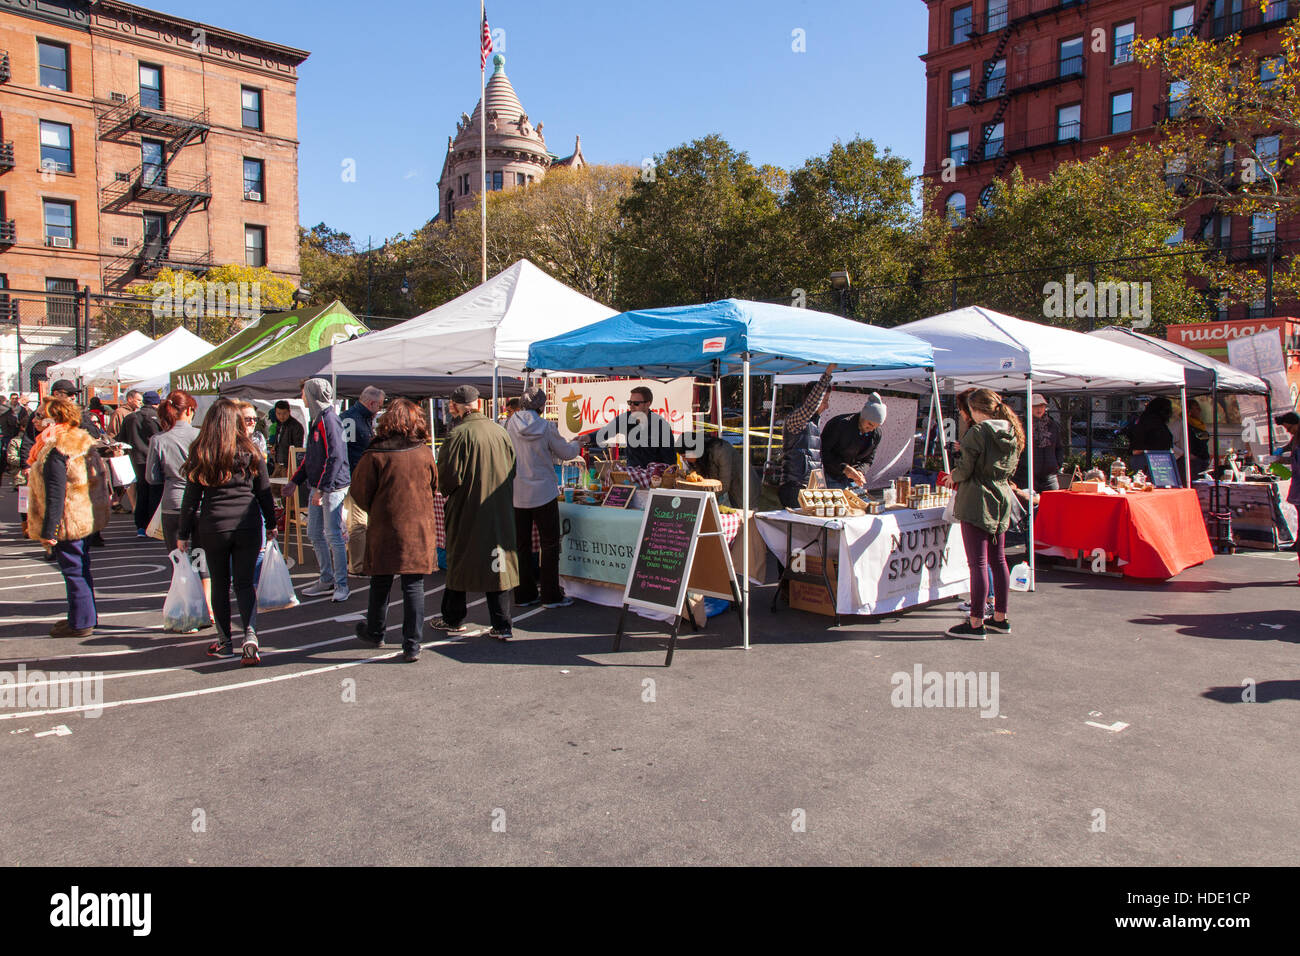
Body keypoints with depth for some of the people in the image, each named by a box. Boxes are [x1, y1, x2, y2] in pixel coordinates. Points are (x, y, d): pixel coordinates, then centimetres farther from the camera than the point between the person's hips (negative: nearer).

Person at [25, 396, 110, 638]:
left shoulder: (55, 451, -20)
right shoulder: (84, 441, 8)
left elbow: (55, 493, -22)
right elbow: (100, 478, 16)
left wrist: (48, 529, -19)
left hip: (68, 521, -9)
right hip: (88, 517, 9)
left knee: (73, 571, 0)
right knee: (82, 569, 18)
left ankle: (80, 622, 8)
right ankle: (86, 616, 28)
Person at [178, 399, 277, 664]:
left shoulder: (199, 456, -2)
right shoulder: (250, 453, -1)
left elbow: (191, 498, 0)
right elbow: (264, 492, 4)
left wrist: (184, 533, 7)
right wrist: (271, 523, 16)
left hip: (214, 528, 0)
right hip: (248, 526, 0)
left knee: (219, 583, 13)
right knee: (245, 581, 7)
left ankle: (224, 641, 20)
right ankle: (249, 635, -12)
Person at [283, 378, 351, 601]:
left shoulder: (328, 419, -16)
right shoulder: (317, 420, 15)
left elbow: (335, 457, -22)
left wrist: (322, 489, -22)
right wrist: (295, 481, 21)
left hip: (333, 487, -10)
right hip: (318, 486, 10)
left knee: (333, 536, -6)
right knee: (314, 533, 13)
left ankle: (342, 586, 2)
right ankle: (327, 580, 24)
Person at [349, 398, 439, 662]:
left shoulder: (375, 454, -11)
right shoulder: (425, 453, -4)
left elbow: (360, 492, -3)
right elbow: (434, 488, 10)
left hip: (384, 529, -1)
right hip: (420, 529, 1)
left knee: (381, 583, 16)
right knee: (413, 586, 5)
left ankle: (374, 633, 34)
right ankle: (412, 646, 5)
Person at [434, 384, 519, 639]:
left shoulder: (459, 434, -15)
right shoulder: (499, 430, 2)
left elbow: (449, 474, -17)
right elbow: (512, 468, 8)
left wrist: (447, 491, 4)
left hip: (467, 509, -4)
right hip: (499, 511, 5)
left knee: (460, 560, 10)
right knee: (493, 562, 8)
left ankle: (453, 619, 22)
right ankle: (501, 625, 7)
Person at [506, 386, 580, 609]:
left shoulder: (510, 425, -3)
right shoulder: (546, 427, -11)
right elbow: (566, 453, 0)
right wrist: (576, 443, 23)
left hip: (516, 495, 3)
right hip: (543, 493, -3)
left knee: (521, 545, 11)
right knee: (550, 545, 7)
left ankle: (524, 594, 18)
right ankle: (551, 595, 9)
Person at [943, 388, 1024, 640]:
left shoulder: (977, 432, -14)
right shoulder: (1012, 433, 9)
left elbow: (965, 469, -13)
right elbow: (1010, 469, 17)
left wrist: (953, 476, 6)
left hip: (977, 502, -8)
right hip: (1001, 500, 8)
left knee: (978, 563, -5)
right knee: (998, 560, 15)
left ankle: (976, 623, -2)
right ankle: (1000, 617, 23)